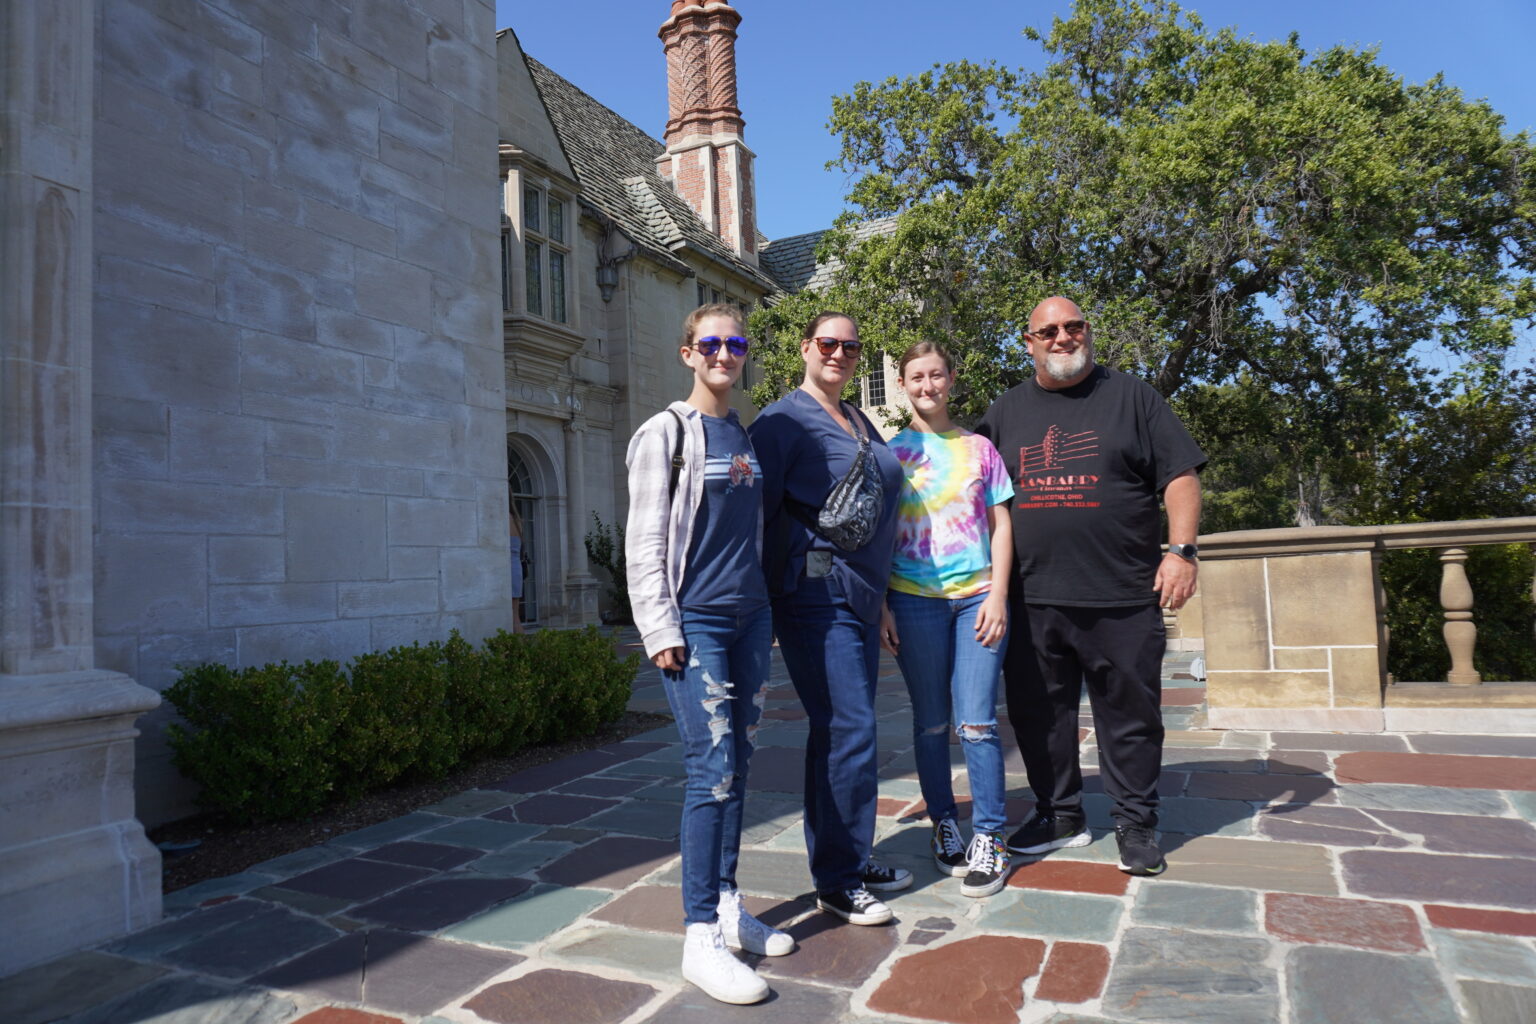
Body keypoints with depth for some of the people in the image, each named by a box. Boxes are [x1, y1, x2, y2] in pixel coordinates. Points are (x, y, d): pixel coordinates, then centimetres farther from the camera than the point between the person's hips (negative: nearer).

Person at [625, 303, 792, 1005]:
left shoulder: (749, 438, 16)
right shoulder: (665, 432, -2)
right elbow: (645, 539, -7)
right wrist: (661, 631, -12)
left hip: (750, 617, 6)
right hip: (695, 622, -6)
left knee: (736, 769, 10)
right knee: (712, 774, -8)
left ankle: (728, 905, 23)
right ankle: (701, 937, 2)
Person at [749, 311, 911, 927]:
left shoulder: (862, 425, 19)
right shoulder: (783, 422, -6)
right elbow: (755, 511, -11)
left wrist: (880, 593, 23)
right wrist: (764, 604, -13)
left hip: (861, 595, 8)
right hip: (816, 594, -8)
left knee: (839, 730, 14)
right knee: (849, 728, -9)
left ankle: (846, 859, 26)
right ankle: (837, 880, 5)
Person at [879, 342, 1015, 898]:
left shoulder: (978, 448, 9)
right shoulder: (890, 452, 7)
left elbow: (1001, 525, 8)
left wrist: (997, 595, -3)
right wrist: (882, 606, -2)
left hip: (977, 595, 0)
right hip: (914, 599, 0)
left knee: (976, 722, -3)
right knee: (931, 723, 8)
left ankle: (989, 839, 10)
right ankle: (944, 825, 23)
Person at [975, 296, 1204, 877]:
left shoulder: (1130, 397, 7)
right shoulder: (1006, 412, 14)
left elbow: (1180, 475, 3)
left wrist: (1180, 550, -9)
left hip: (1123, 595, -2)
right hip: (1033, 597, 3)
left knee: (1130, 714, 6)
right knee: (1038, 712, 9)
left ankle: (1136, 824, 23)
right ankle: (1060, 814, 26)